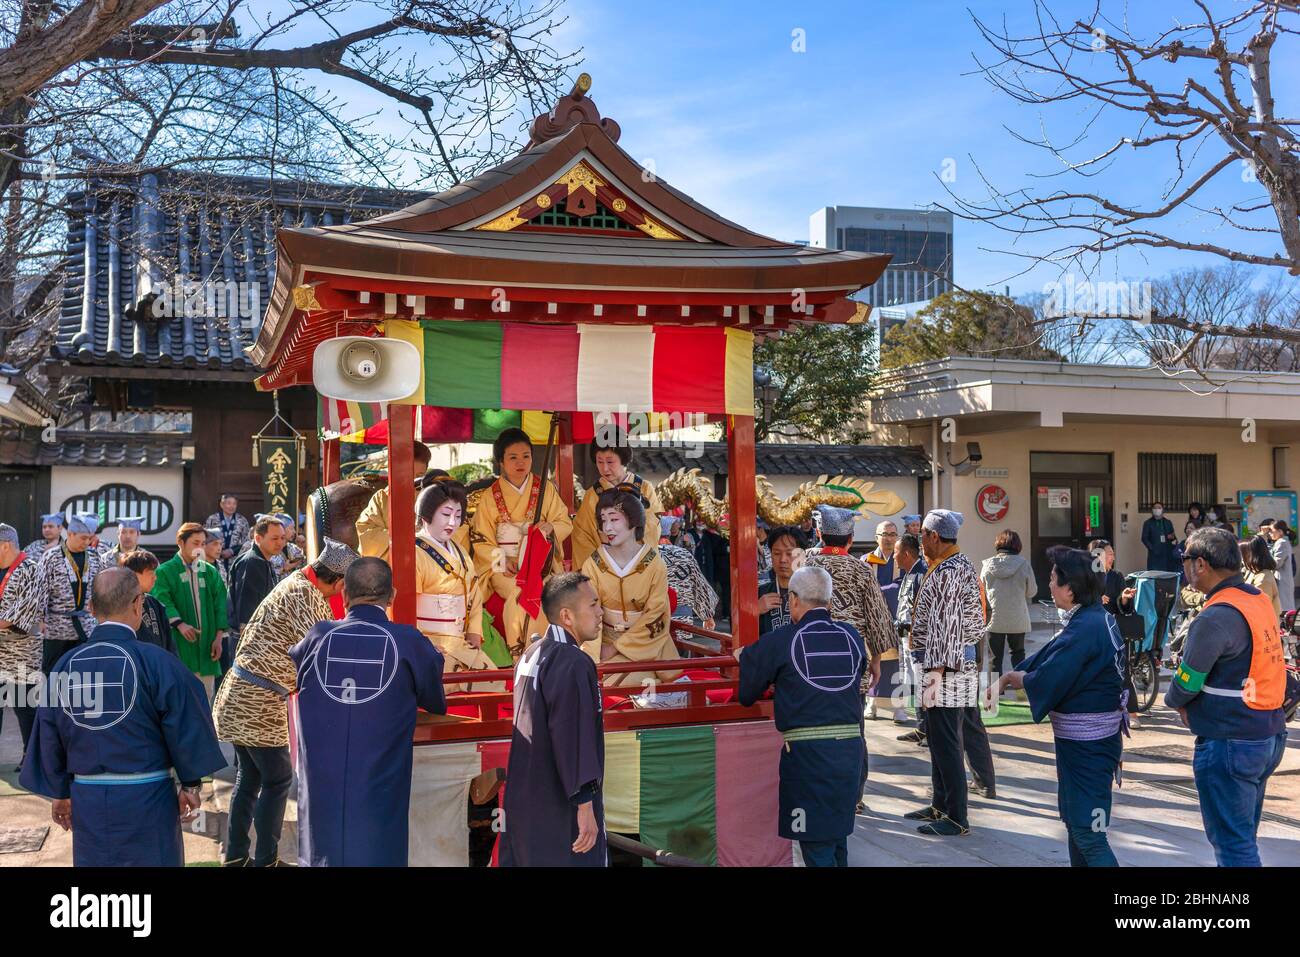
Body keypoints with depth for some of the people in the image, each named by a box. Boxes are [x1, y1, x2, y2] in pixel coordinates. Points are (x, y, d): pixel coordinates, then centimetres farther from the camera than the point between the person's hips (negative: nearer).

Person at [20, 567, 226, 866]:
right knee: (151, 858, 11)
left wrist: (61, 793, 20)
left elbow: (49, 737, 7)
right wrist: (190, 785, 5)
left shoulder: (65, 666, -2)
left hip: (87, 797, 4)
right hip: (147, 798, -4)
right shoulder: (158, 662, -15)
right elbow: (184, 729, -9)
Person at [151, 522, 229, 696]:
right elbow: (162, 602, -13)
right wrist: (179, 624, -28)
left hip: (206, 643, 4)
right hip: (179, 645, -4)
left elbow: (220, 603, 7)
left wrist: (219, 636, -2)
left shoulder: (209, 571, 12)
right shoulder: (165, 571, 0)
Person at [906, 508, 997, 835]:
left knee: (944, 741, -8)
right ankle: (942, 805, 24)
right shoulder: (963, 565, 16)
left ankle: (955, 818, -4)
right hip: (965, 662, 11)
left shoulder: (946, 573, -17)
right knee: (969, 728, 15)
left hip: (947, 665, -11)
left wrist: (935, 671, -24)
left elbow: (944, 626, -23)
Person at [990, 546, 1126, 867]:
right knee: (1075, 821, 20)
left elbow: (1044, 681, -22)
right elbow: (1048, 657, 11)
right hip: (1088, 739, 10)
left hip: (1086, 743, -10)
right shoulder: (1098, 617, 6)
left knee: (1088, 834, -6)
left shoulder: (1084, 629, -24)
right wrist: (1008, 677, 4)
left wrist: (1009, 677, -3)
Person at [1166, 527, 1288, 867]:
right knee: (1242, 835, 20)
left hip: (1230, 746, -9)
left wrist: (1174, 699, 7)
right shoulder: (1260, 600, 6)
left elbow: (1185, 685, -15)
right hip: (1270, 736, 9)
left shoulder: (1216, 617, -21)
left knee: (1231, 844, 1)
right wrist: (1194, 704, 7)